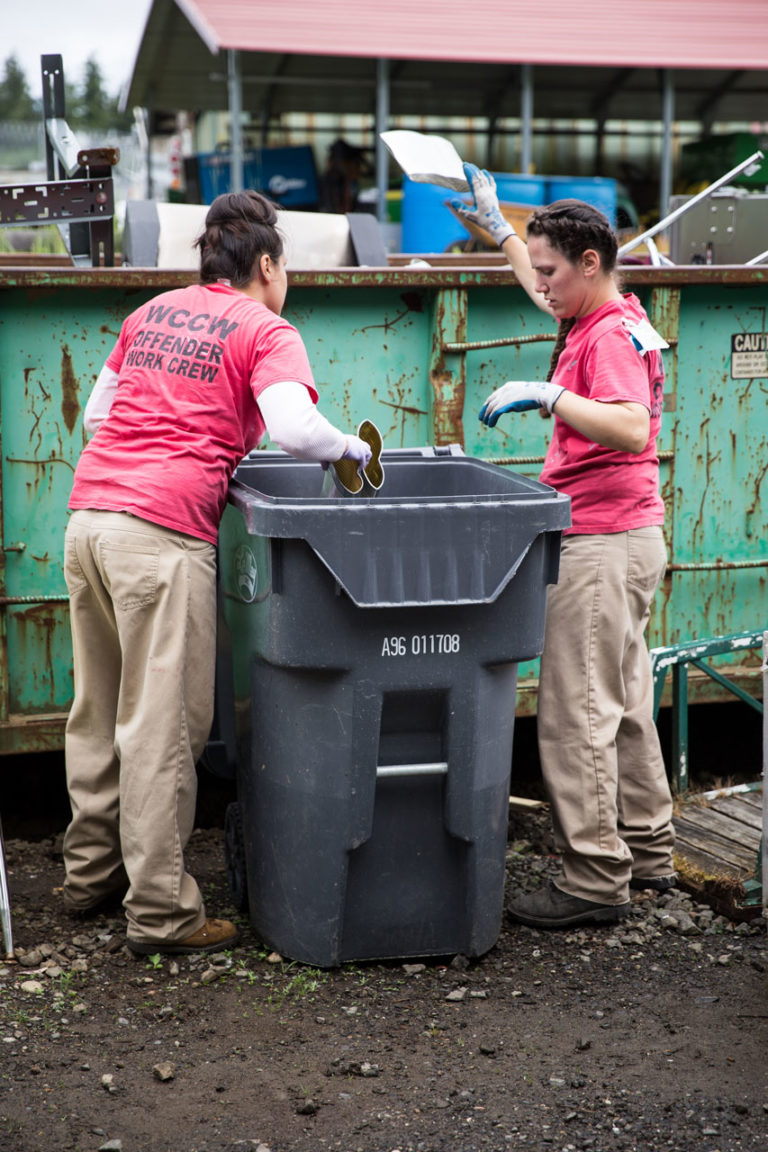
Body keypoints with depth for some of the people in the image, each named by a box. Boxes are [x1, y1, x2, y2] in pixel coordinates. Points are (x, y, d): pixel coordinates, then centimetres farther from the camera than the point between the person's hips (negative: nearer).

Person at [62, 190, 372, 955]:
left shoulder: (152, 313, 22)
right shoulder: (265, 331, 1)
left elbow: (96, 413, 26)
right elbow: (294, 428, -17)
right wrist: (353, 449, 1)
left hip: (87, 517, 8)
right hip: (161, 534, -7)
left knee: (98, 711, 17)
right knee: (163, 726, -3)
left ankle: (91, 871, 29)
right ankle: (161, 911, 3)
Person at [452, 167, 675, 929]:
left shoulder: (612, 335, -16)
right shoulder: (603, 319, 14)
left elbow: (632, 431, -31)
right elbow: (541, 287, 36)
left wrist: (549, 395, -35)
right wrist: (495, 225, 40)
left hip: (604, 545, -11)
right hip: (615, 539, 11)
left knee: (576, 712, -7)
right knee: (623, 705, 17)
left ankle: (595, 881, -1)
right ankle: (647, 851, 28)